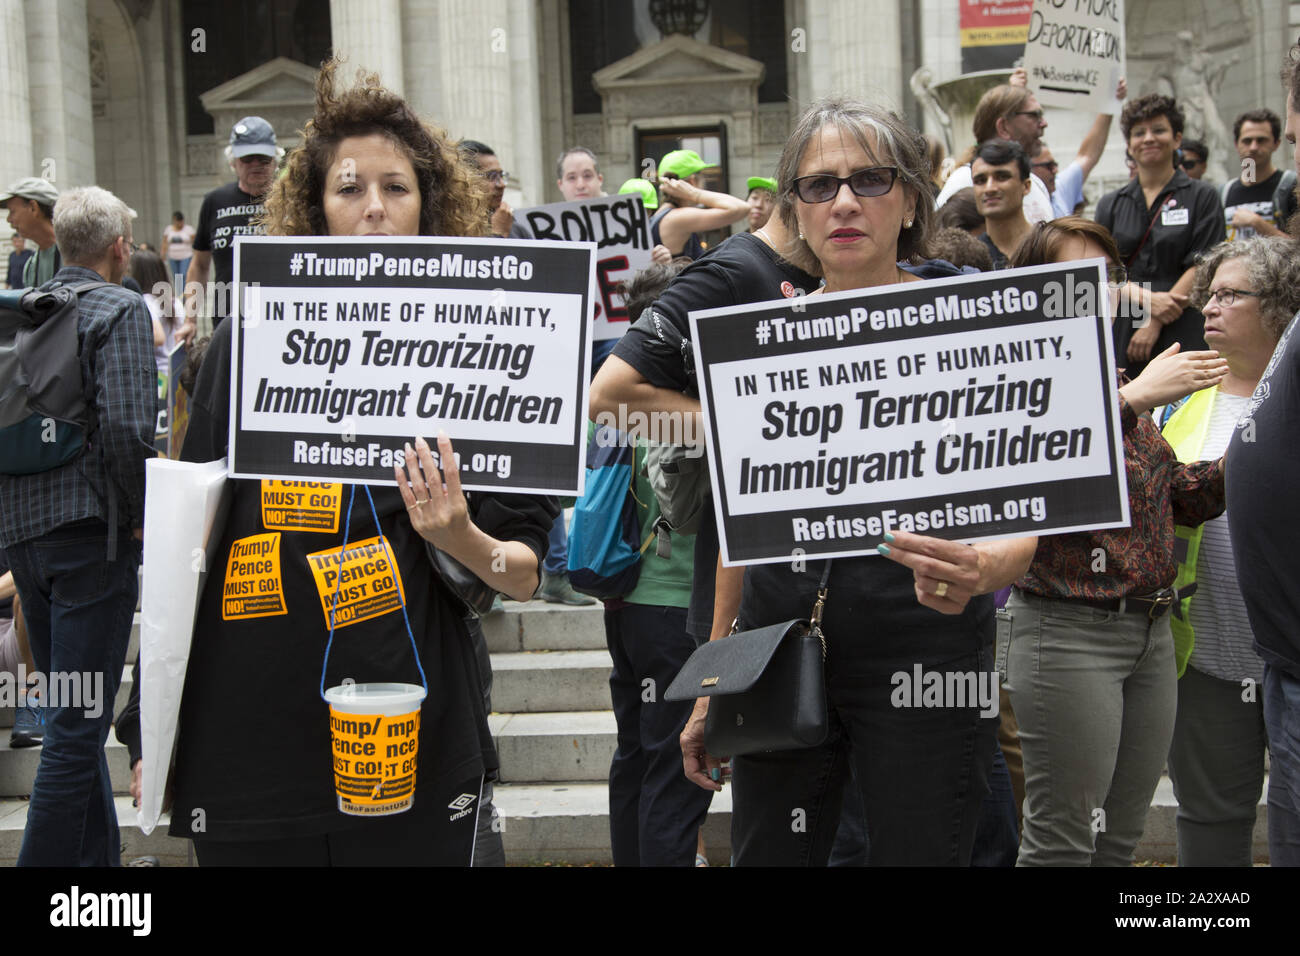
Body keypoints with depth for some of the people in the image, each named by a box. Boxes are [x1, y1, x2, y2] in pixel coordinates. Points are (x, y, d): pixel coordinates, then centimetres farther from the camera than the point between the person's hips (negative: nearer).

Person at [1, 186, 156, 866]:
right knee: (78, 725, -4)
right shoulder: (119, 310, -8)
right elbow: (126, 426, -21)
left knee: (70, 714, 17)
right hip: (91, 529, -8)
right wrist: (138, 512, -9)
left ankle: (98, 856, 27)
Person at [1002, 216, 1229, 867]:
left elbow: (1181, 498, 17)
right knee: (1063, 842, -3)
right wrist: (1135, 399, -26)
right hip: (1068, 632, -8)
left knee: (1121, 838, 13)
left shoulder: (1119, 383, 16)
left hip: (1151, 632, 8)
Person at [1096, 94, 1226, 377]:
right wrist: (1147, 299, -13)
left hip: (1182, 333, -2)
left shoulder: (1202, 197, 6)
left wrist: (1155, 324, -10)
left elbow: (1202, 268, -2)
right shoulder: (1110, 204, 15)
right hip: (1121, 334, 2)